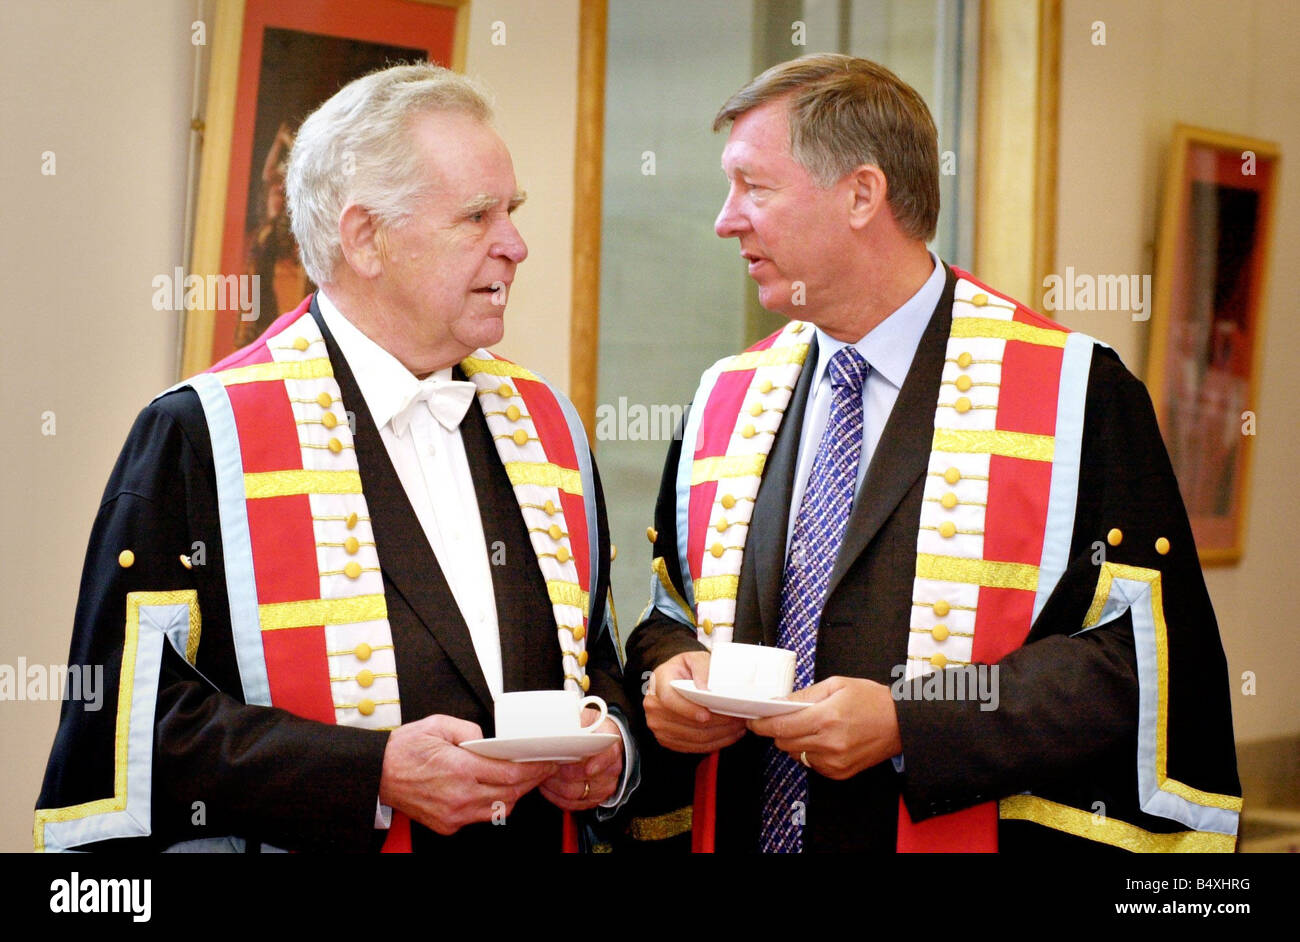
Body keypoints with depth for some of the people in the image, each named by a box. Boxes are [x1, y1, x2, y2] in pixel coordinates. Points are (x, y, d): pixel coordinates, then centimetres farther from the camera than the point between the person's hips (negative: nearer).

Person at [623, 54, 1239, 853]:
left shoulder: (1072, 392, -10)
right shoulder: (724, 401, 7)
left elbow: (1145, 652, -15)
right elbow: (672, 614, 14)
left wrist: (907, 724, -21)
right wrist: (670, 678, -8)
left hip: (975, 834, -4)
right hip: (739, 831, 5)